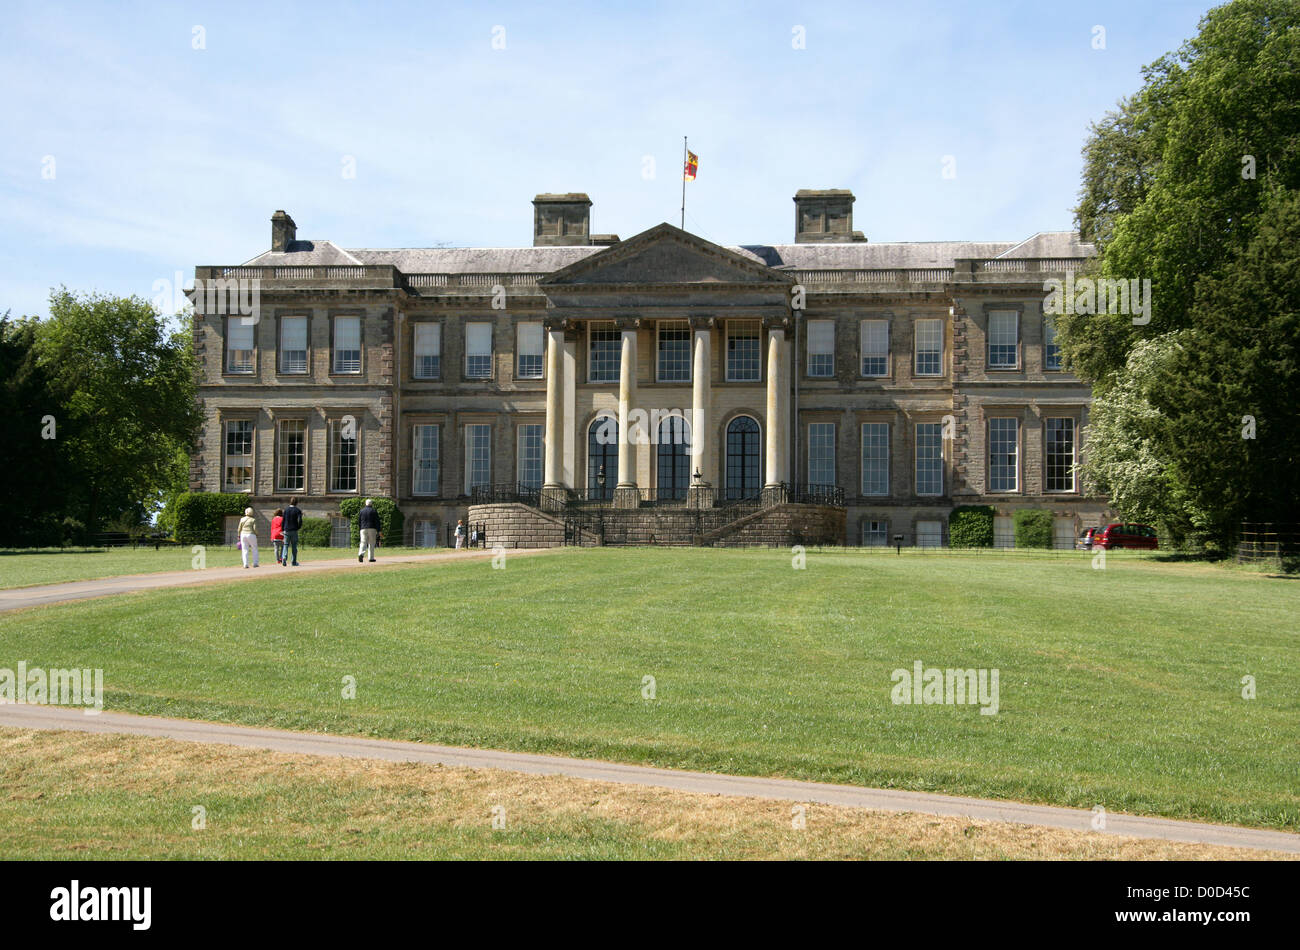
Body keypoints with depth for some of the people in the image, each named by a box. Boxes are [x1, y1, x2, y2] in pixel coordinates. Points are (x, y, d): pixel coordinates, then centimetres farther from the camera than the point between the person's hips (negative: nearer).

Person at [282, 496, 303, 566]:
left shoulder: (286, 510, 4)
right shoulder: (298, 510, -5)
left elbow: (283, 520, 4)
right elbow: (300, 520, -14)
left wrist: (283, 530, 11)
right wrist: (299, 527, 3)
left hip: (286, 530, 2)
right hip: (294, 531, -2)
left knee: (286, 545, 5)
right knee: (294, 546, 7)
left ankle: (284, 558, -19)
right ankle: (294, 562, 11)